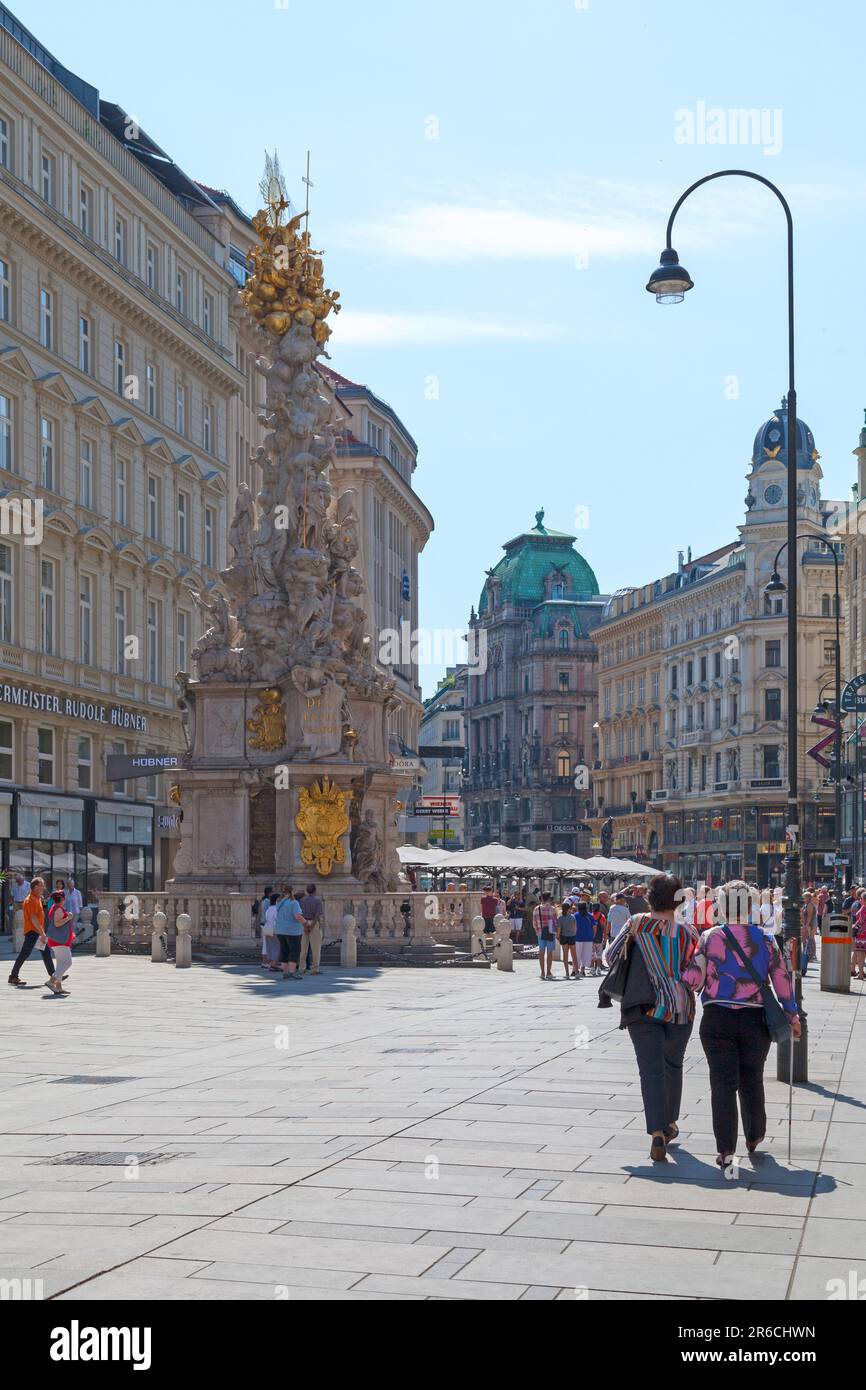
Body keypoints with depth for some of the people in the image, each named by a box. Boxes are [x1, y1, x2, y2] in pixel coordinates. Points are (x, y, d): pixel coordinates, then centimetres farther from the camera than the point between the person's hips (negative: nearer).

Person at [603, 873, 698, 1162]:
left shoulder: (636, 924, -7)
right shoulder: (687, 932, -5)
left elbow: (609, 958, -1)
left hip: (644, 1009, -1)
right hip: (680, 1008, 2)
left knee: (652, 1070, -5)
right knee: (673, 1065, 21)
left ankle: (657, 1133, -20)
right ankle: (670, 1123, 36)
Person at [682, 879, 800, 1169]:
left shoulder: (709, 938, -4)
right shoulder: (765, 939, 0)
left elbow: (693, 979, -7)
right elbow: (782, 979, 1)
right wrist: (792, 1015, 12)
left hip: (717, 1020, -1)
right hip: (755, 1020, 1)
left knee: (723, 1083, 1)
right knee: (752, 1080, 18)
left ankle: (726, 1149, -3)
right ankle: (754, 1137, 34)